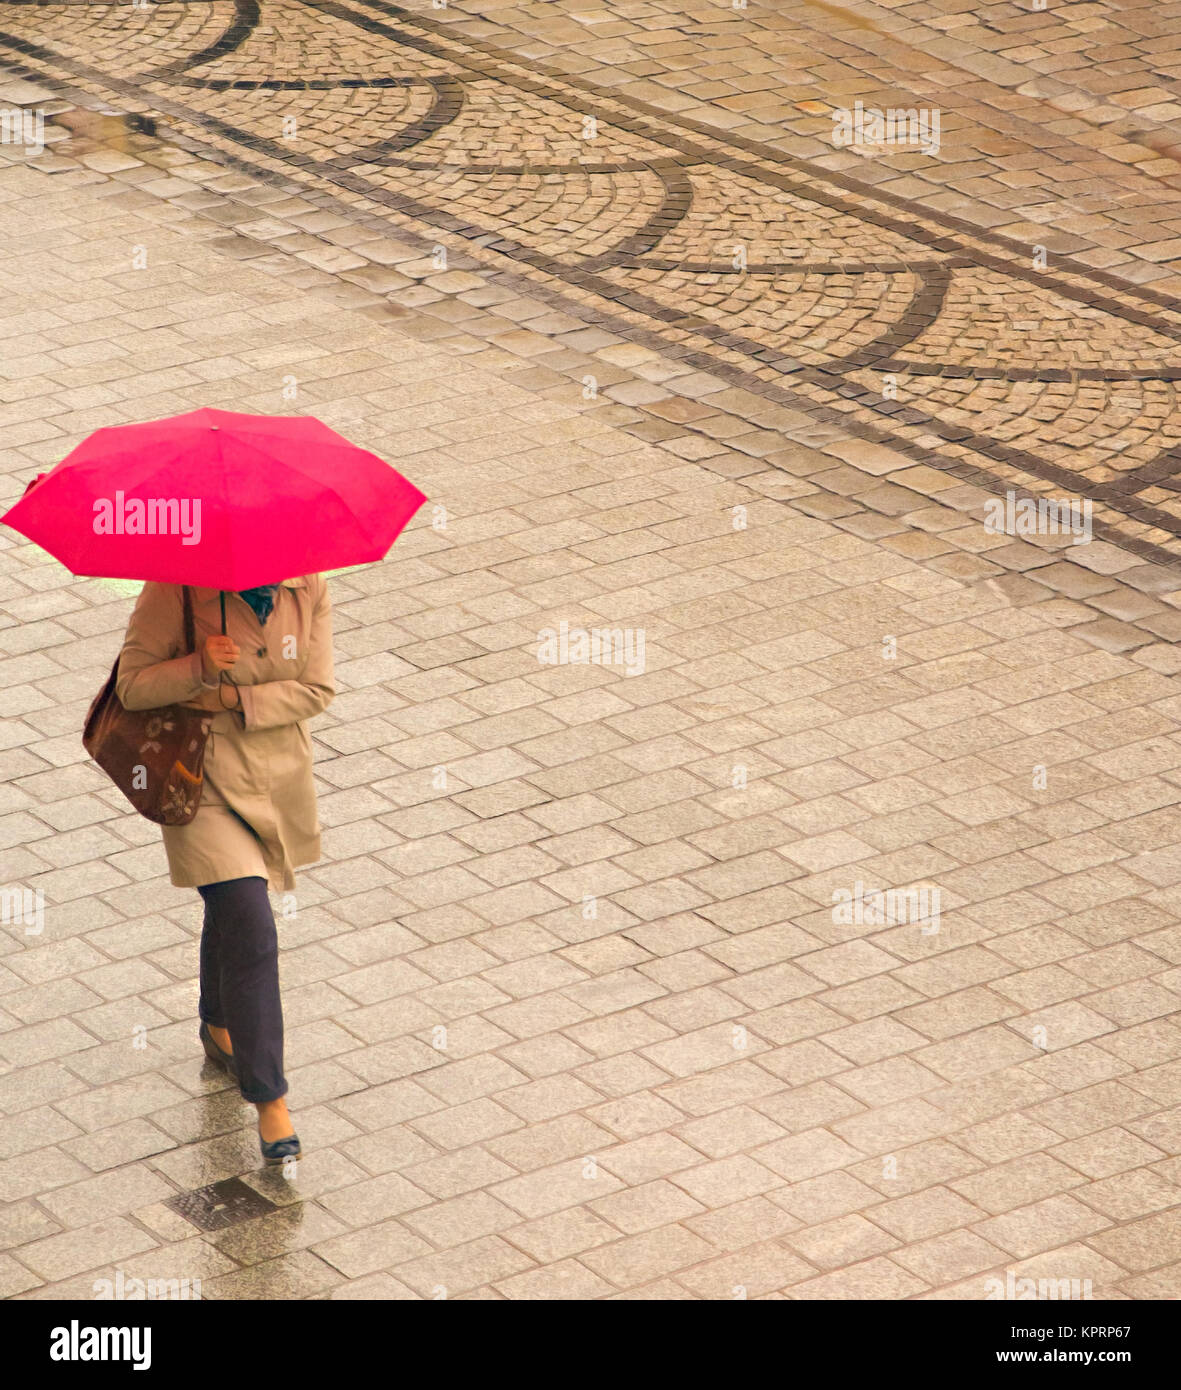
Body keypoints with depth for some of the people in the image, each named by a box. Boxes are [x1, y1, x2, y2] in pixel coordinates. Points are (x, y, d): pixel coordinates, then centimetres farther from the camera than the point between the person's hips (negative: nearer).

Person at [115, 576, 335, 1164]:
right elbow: (131, 684, -14)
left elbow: (316, 690, -8)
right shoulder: (176, 588, -20)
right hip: (205, 778, -5)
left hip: (281, 776, 5)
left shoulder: (309, 587, -8)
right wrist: (198, 667, -31)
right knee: (250, 933, -13)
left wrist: (232, 699, -19)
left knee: (232, 909, 24)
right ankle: (269, 1098, -5)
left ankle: (217, 1026, 52)